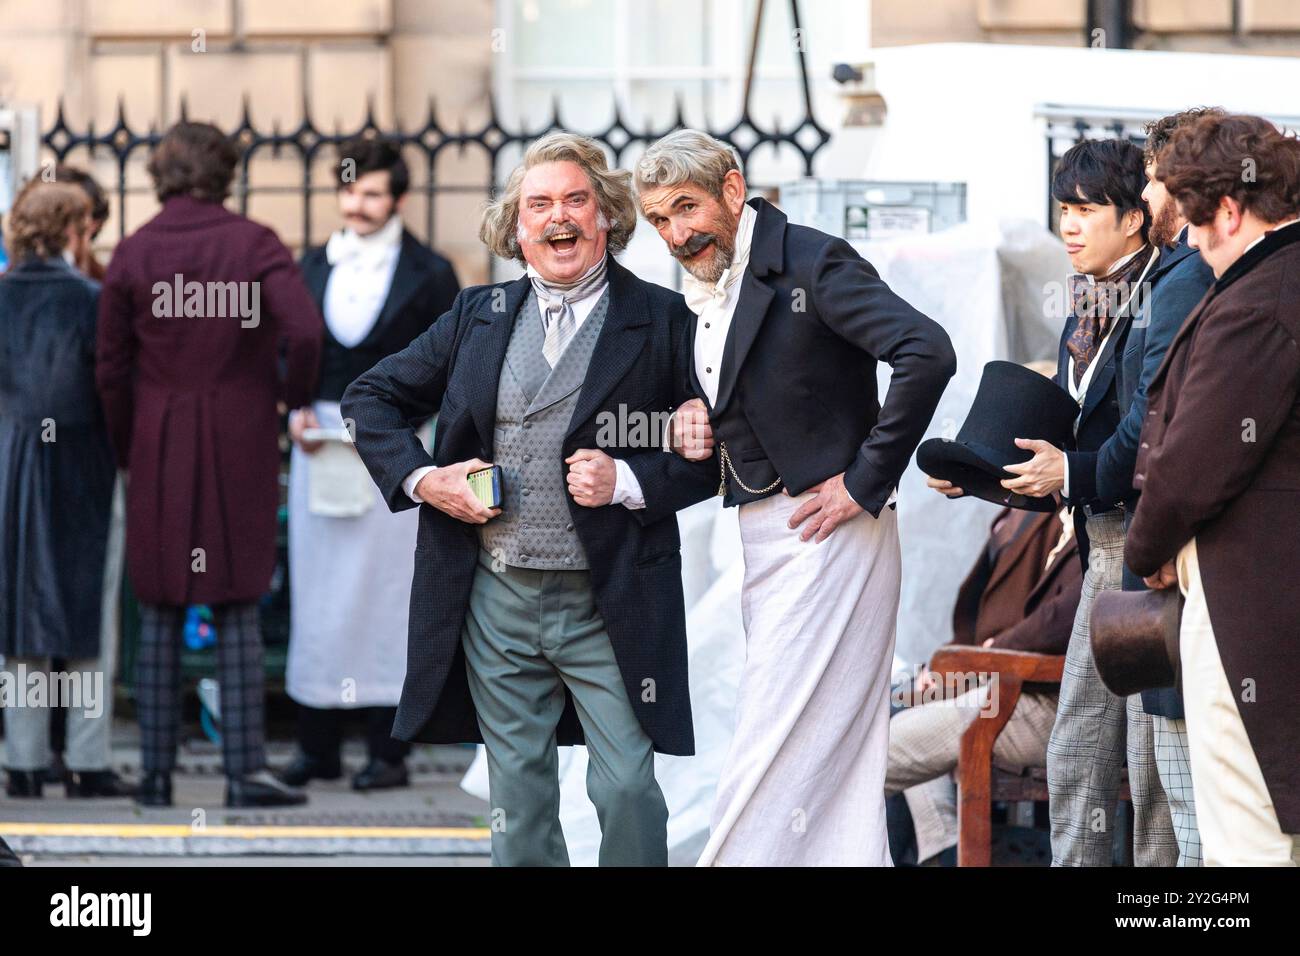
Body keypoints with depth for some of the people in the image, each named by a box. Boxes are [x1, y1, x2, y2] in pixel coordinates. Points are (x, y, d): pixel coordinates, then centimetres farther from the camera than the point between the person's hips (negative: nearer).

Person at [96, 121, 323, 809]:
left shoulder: (134, 252, 0)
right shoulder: (253, 244, -5)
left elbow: (111, 366, 1)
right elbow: (303, 332, -18)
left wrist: (127, 450, 11)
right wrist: (295, 396, 1)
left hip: (159, 447, 1)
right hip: (239, 445, -1)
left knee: (159, 614, 7)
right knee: (237, 609, 4)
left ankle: (156, 771, 7)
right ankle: (245, 769, -1)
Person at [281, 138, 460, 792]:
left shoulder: (428, 273, 0)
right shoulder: (313, 266, 11)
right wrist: (298, 411, 0)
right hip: (321, 443, 4)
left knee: (386, 590, -3)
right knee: (315, 587, 4)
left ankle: (388, 749, 2)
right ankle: (317, 745, 10)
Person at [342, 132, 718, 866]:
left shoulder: (661, 322, 0)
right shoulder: (479, 317, 10)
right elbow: (372, 398, 17)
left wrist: (628, 481, -15)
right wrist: (422, 479, 1)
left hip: (608, 605, -3)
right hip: (495, 599, 3)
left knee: (627, 789, -7)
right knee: (518, 799, 8)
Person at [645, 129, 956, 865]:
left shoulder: (810, 263, -13)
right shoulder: (703, 289, 13)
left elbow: (928, 353, -24)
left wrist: (866, 483, -20)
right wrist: (696, 426, 5)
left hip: (825, 534, -9)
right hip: (763, 541, 9)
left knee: (774, 756, -11)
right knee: (840, 763, 10)